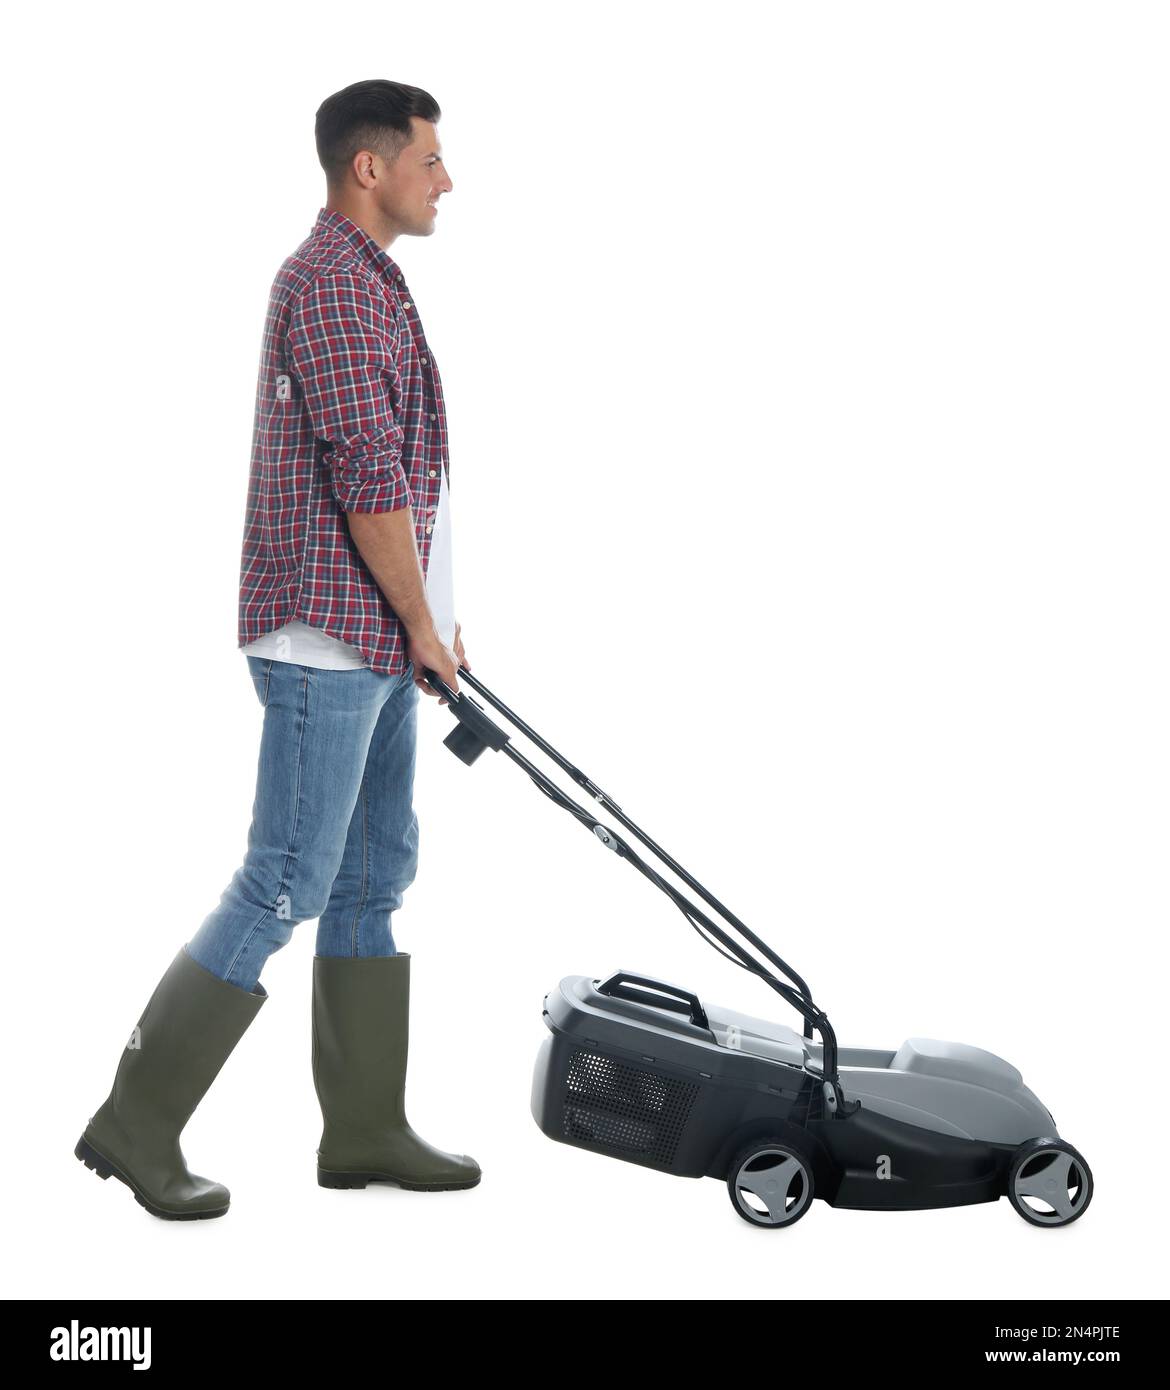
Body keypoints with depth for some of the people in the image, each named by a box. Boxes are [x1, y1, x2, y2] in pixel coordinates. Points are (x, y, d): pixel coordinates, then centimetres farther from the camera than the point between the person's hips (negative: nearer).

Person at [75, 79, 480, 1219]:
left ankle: (365, 1130, 19)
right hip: (328, 638, -10)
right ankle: (136, 1124, 2)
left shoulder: (363, 281, 19)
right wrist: (421, 623, -12)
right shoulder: (332, 282, -15)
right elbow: (367, 476, -20)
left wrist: (433, 612, 18)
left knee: (373, 879, 12)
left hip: (377, 645, 10)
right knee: (284, 885, -7)